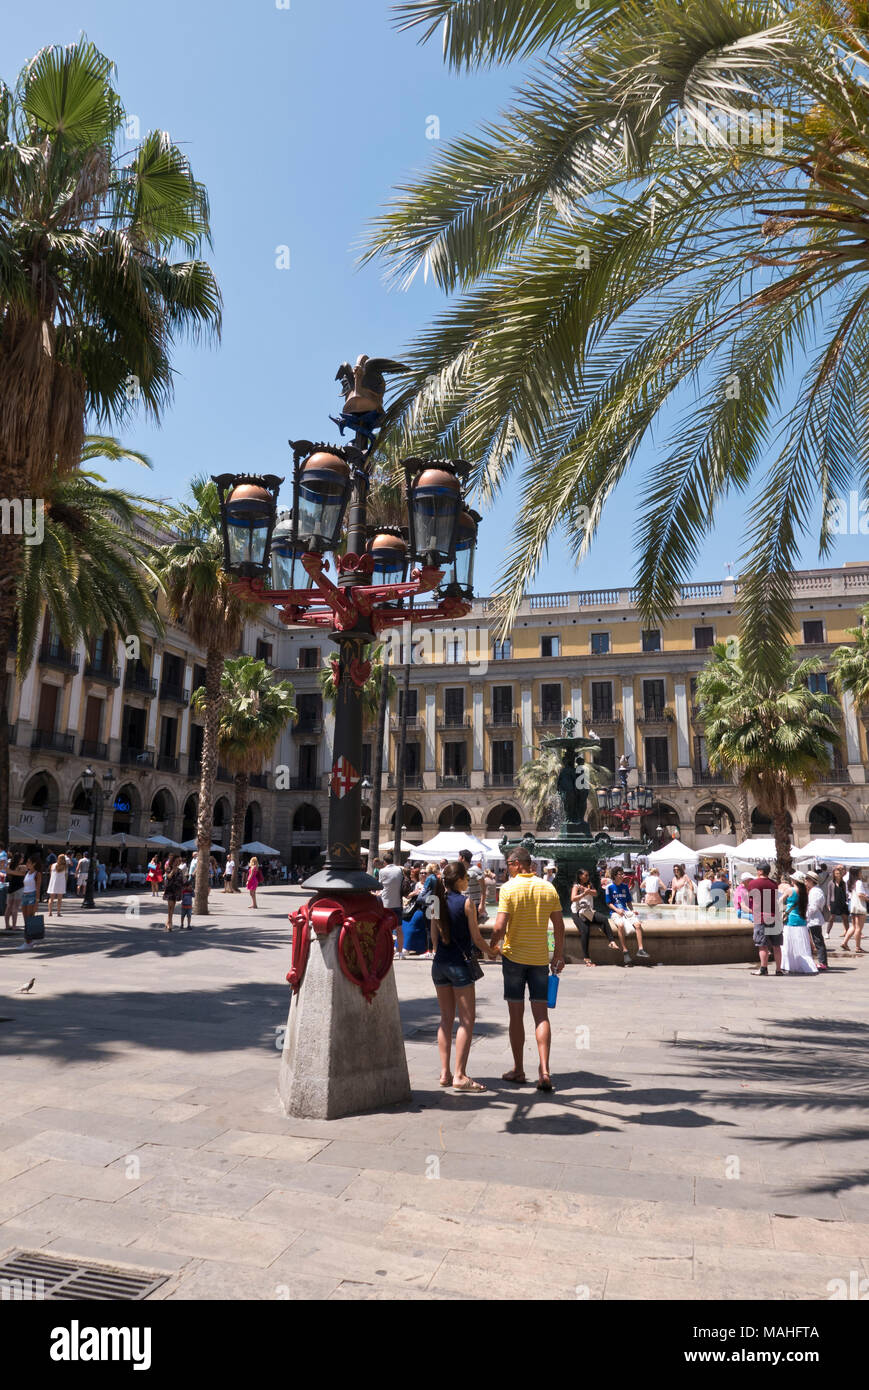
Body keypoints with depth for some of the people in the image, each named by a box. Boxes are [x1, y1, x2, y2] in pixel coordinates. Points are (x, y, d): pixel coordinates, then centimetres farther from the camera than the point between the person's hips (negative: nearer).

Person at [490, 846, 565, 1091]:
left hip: (514, 956, -3)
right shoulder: (548, 888, 2)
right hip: (540, 958, 3)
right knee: (541, 1015, 6)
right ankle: (544, 1071, -4)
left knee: (516, 1015, 8)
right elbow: (559, 926, 5)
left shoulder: (509, 888, -10)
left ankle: (518, 1070, 16)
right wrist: (559, 954, 15)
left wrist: (491, 947, 2)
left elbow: (500, 927, -16)